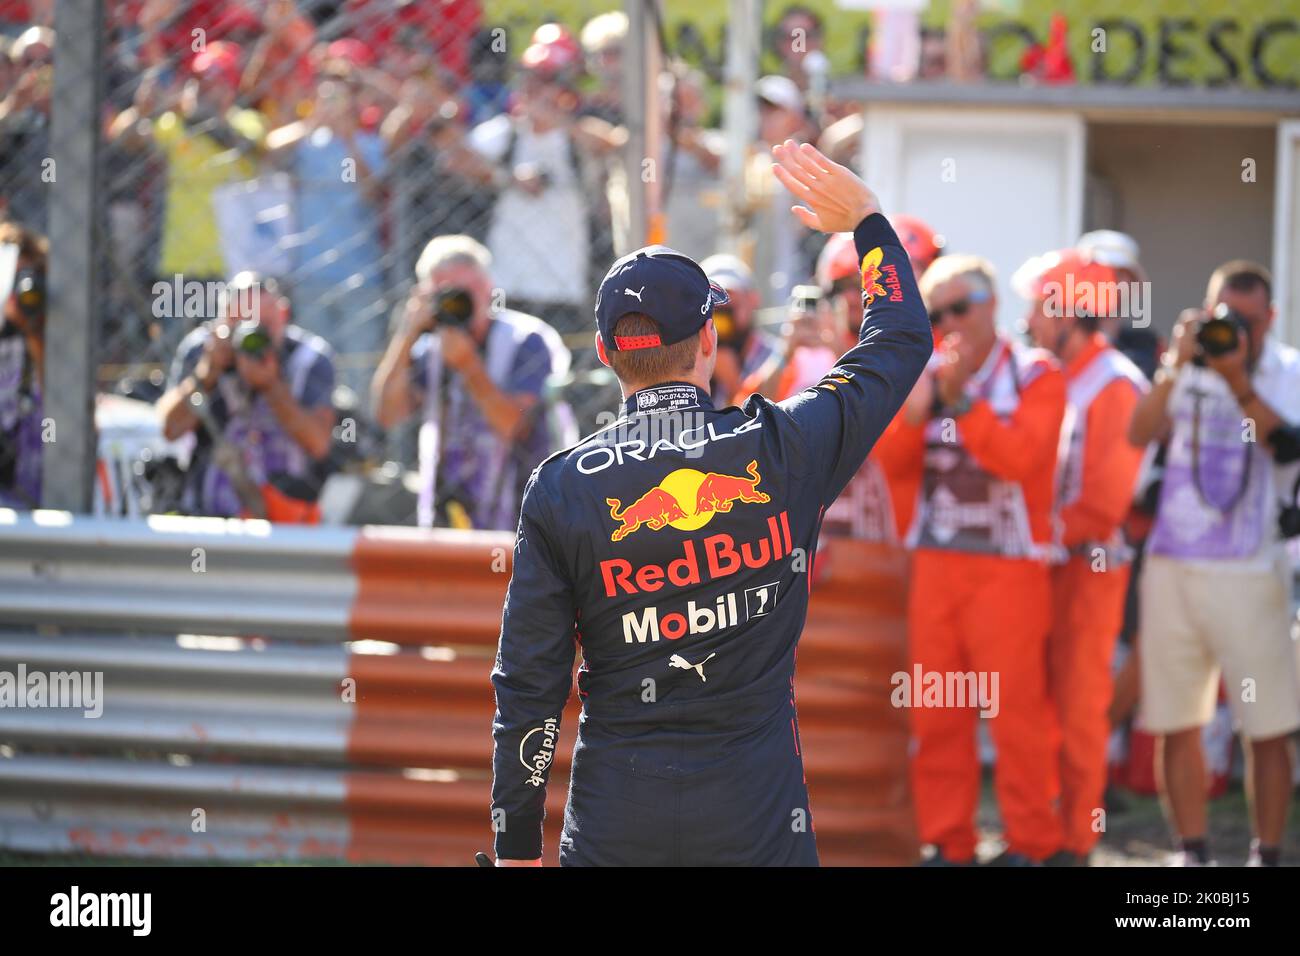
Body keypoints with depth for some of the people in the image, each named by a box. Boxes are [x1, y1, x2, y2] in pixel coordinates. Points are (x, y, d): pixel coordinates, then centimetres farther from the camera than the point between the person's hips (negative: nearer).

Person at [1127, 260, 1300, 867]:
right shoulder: (1188, 371, 9)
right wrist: (1175, 367, -16)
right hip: (1172, 566, 3)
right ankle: (1192, 852, 16)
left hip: (1249, 572, -3)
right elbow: (1139, 433, -6)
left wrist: (1237, 381, -25)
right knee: (1176, 725, 6)